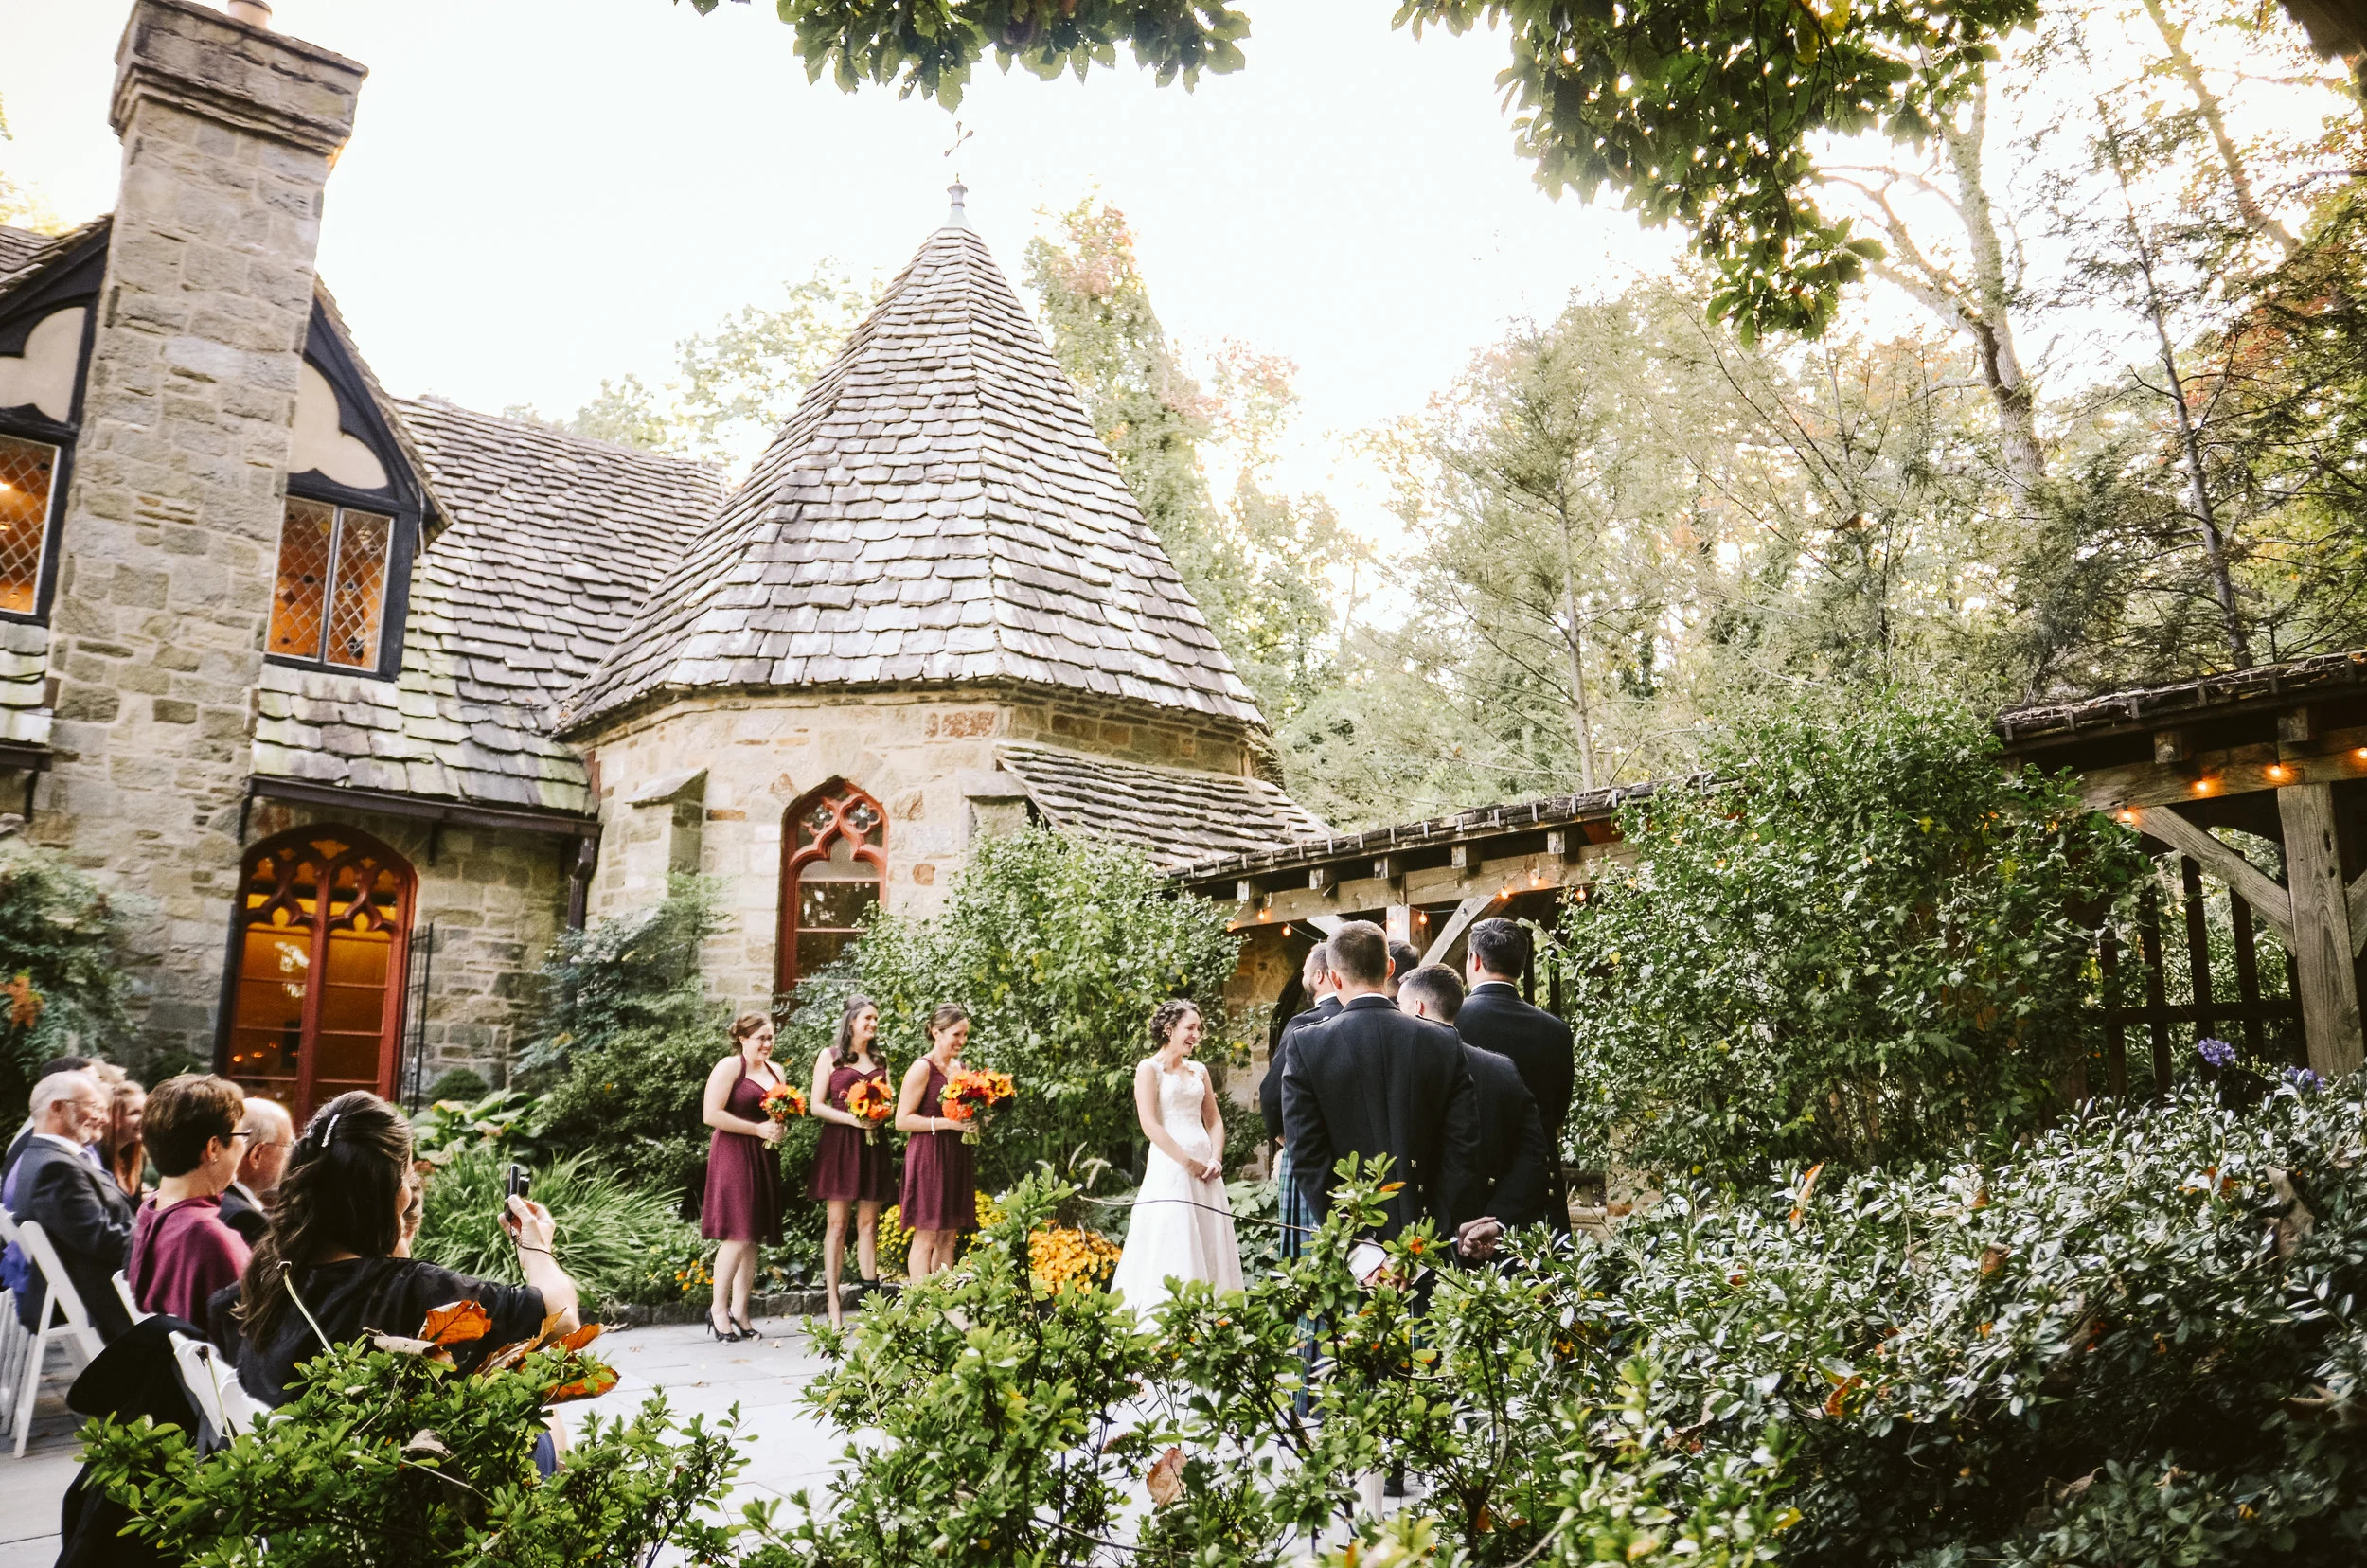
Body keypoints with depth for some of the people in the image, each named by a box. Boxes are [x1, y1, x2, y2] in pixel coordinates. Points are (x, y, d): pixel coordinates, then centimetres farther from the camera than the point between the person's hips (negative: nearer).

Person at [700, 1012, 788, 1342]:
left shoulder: (775, 1071, 16)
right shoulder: (729, 1067, -6)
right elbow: (712, 1115, -14)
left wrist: (780, 1127, 4)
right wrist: (758, 1129, -16)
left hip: (765, 1157, 7)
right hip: (734, 1155, -7)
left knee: (755, 1237, 6)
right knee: (738, 1235, -10)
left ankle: (739, 1310, 12)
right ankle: (718, 1308, 2)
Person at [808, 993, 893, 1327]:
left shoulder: (878, 1060, 15)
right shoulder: (830, 1057, 2)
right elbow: (816, 1105, -3)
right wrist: (852, 1118, -16)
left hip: (872, 1144, 4)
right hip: (839, 1144, -4)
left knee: (868, 1222, 5)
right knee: (838, 1223, -3)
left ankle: (870, 1296, 8)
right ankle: (833, 1304, 0)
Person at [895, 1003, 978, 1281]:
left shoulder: (960, 1068, 14)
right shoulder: (922, 1069, -9)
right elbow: (902, 1120, -13)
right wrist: (948, 1123, -20)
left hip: (957, 1157, 7)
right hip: (928, 1156, -7)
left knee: (948, 1237, 9)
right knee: (926, 1237, -3)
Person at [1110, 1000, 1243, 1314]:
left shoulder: (1199, 1071, 15)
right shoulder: (1149, 1068, -3)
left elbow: (1214, 1121, 15)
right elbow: (1149, 1124, -12)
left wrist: (1215, 1159, -3)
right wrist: (1188, 1162, -15)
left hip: (1205, 1168, 6)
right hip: (1169, 1167, -6)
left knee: (1209, 1245, 6)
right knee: (1172, 1247, -7)